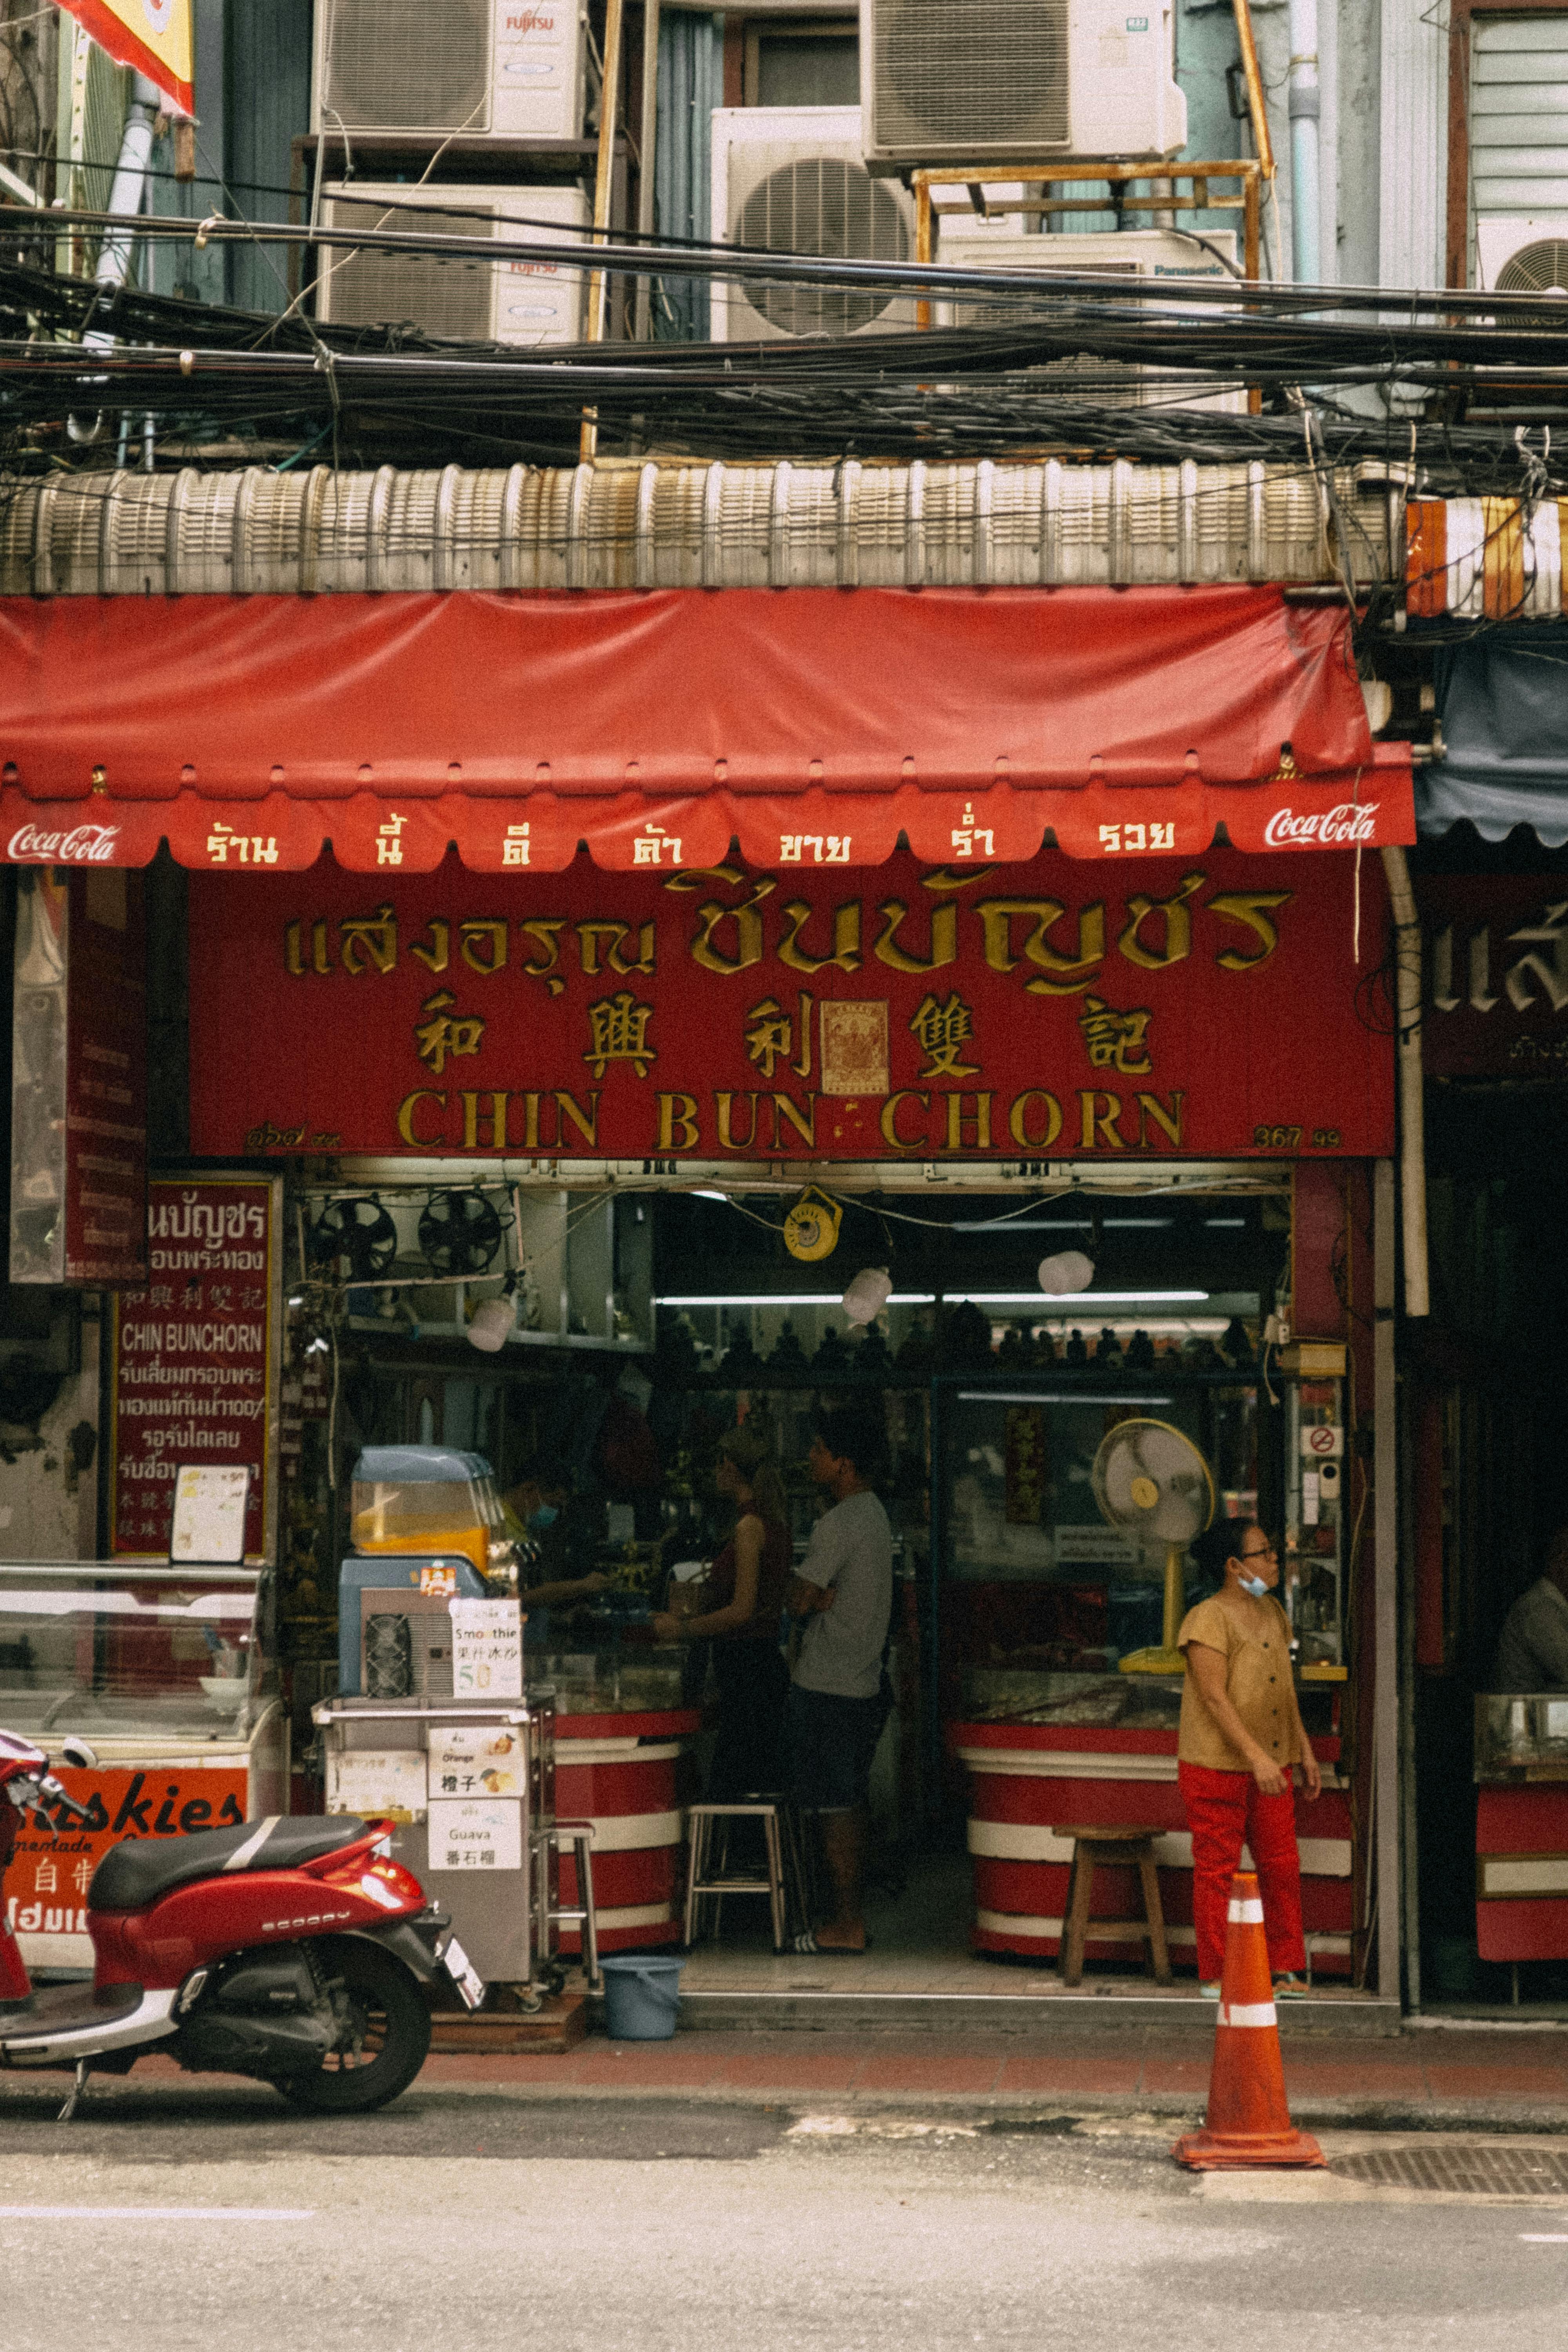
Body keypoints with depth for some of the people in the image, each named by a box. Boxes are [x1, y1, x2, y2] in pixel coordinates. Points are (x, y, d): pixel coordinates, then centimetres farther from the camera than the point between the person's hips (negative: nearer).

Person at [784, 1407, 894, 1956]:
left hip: (828, 1686, -9)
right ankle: (852, 1915, 17)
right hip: (864, 1680, 9)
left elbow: (800, 1601, -17)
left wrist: (803, 1589, 2)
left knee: (835, 1807, -5)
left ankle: (846, 1925, -2)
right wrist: (821, 1596, -7)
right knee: (851, 1805, 13)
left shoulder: (837, 1525, -18)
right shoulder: (874, 1514, 12)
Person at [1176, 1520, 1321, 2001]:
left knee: (1282, 1864, 5)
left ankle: (1285, 1969, 14)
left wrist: (1304, 1750, 17)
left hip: (1271, 1763, 7)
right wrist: (1255, 1756, -25)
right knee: (1218, 1868, 0)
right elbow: (1214, 1698, -20)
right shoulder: (1208, 1620, -14)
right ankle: (1216, 1975, 8)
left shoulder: (1272, 1613, 11)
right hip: (1217, 1763, -7)